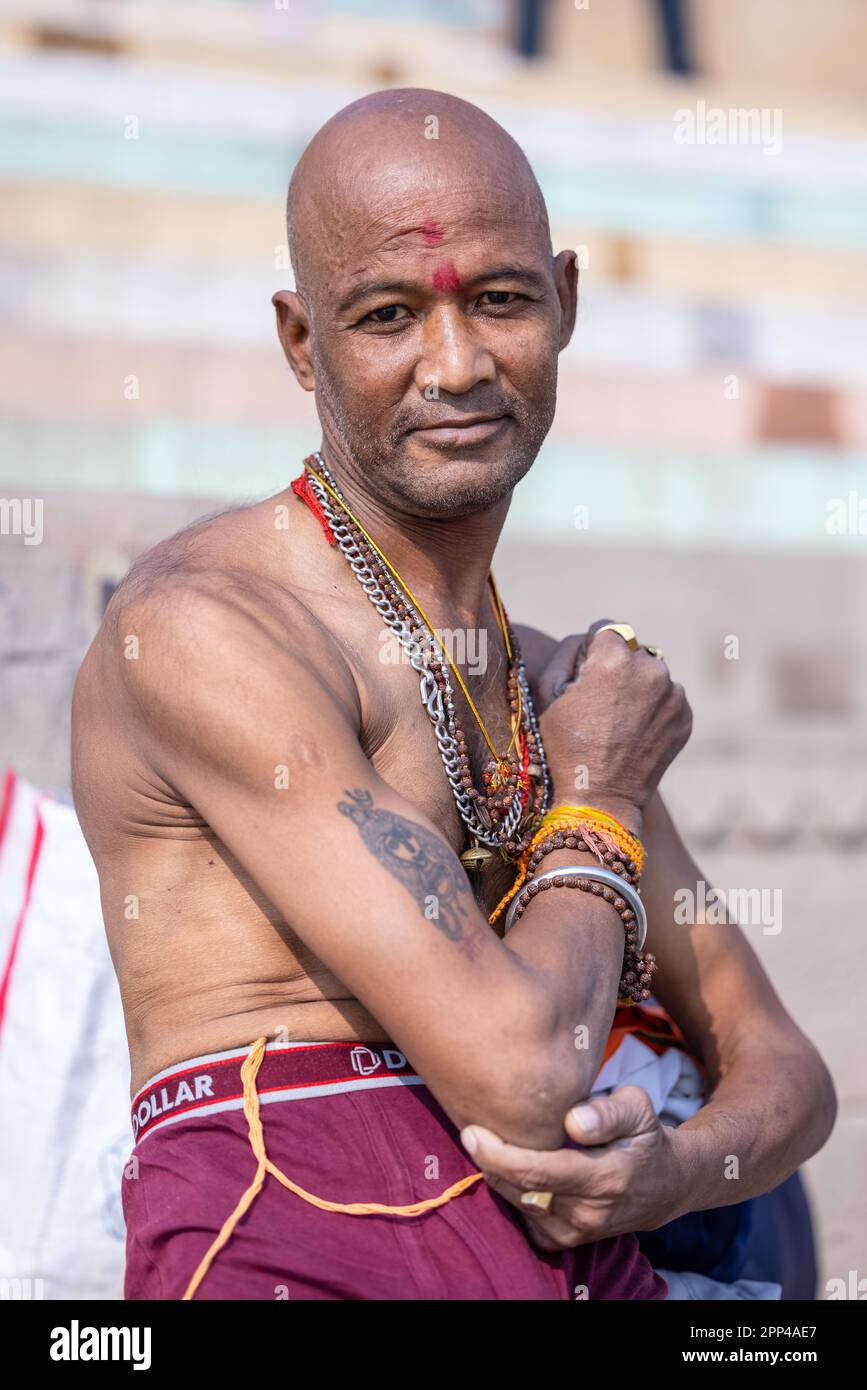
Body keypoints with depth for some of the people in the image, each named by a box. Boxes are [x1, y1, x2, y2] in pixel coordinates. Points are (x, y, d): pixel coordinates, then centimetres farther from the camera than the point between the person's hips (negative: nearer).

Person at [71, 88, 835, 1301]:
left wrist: (675, 1169, -6)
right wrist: (597, 808, 3)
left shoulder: (552, 686, 15)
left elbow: (784, 1072, 16)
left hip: (593, 1268, 6)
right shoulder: (204, 627, -9)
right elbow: (519, 1076, -14)